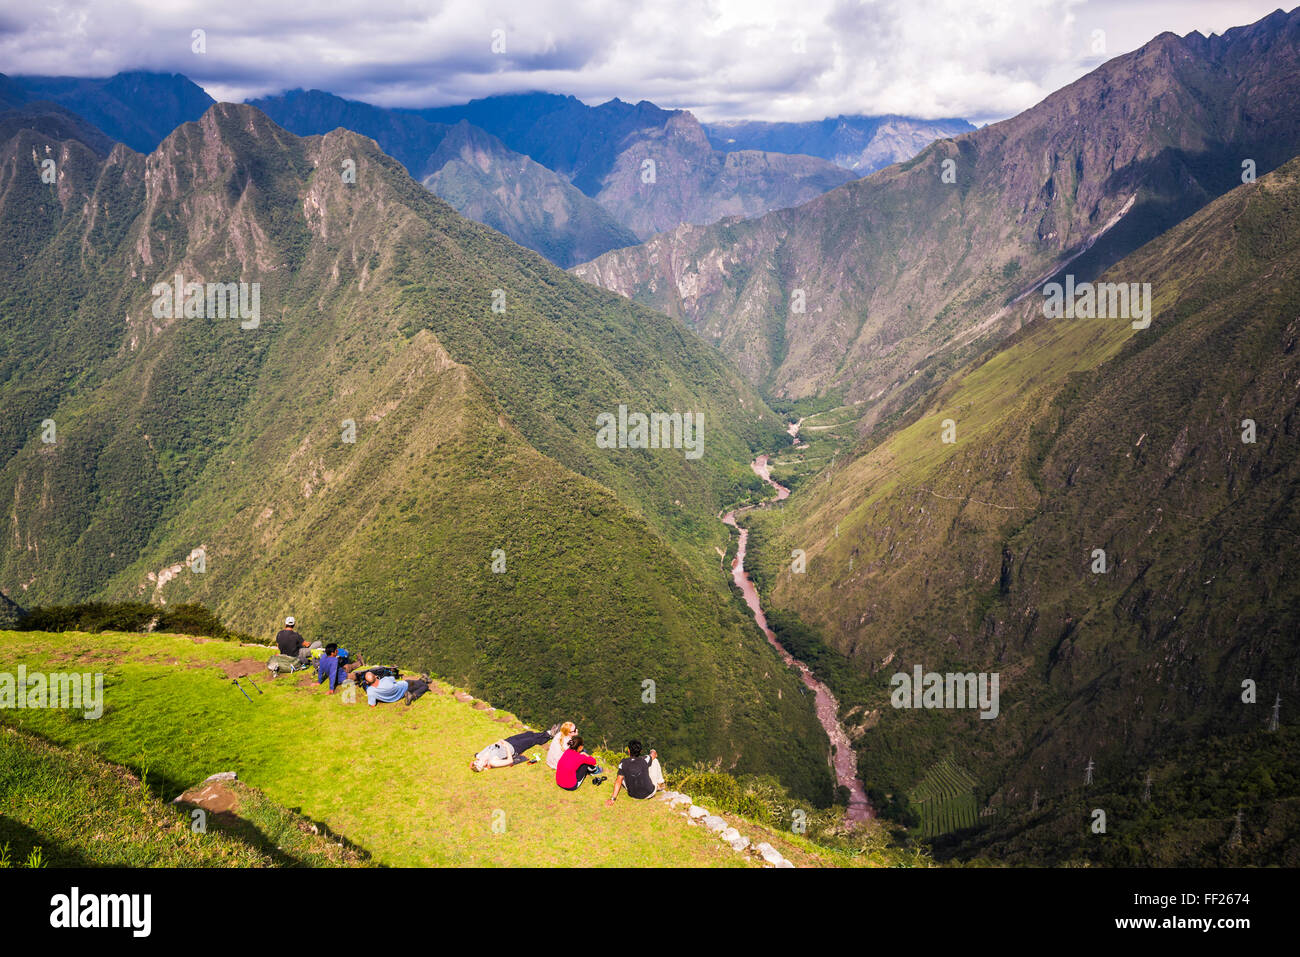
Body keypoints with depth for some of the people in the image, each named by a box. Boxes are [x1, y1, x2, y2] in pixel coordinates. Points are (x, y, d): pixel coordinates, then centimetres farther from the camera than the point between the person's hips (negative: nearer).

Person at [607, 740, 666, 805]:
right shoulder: (644, 760, -13)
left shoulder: (623, 763, -13)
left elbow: (618, 781, -14)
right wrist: (653, 752, 35)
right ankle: (660, 785, 30)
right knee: (654, 760, 14)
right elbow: (654, 754, 10)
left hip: (633, 795, 1)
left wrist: (612, 798, -9)